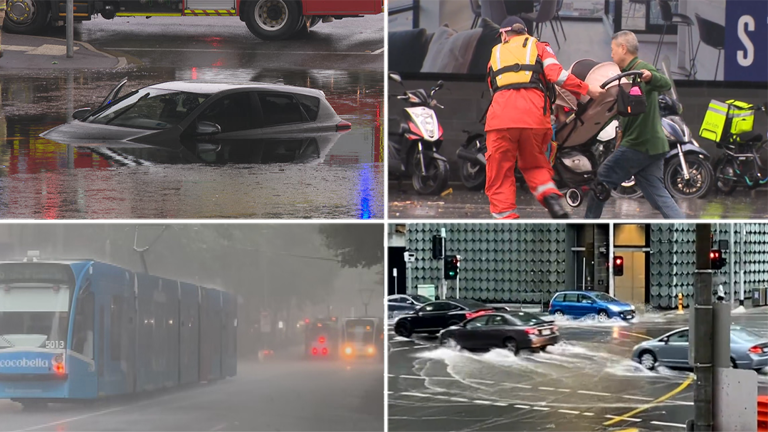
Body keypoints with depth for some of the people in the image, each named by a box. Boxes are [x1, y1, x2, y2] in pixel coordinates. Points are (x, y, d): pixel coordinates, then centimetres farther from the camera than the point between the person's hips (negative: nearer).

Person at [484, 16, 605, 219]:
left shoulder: (496, 53, 30)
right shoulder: (538, 47, 23)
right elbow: (556, 74, 5)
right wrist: (586, 89, 9)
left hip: (501, 115, 0)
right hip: (534, 114, 0)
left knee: (500, 174, 7)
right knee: (534, 164, 22)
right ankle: (552, 198, -3)